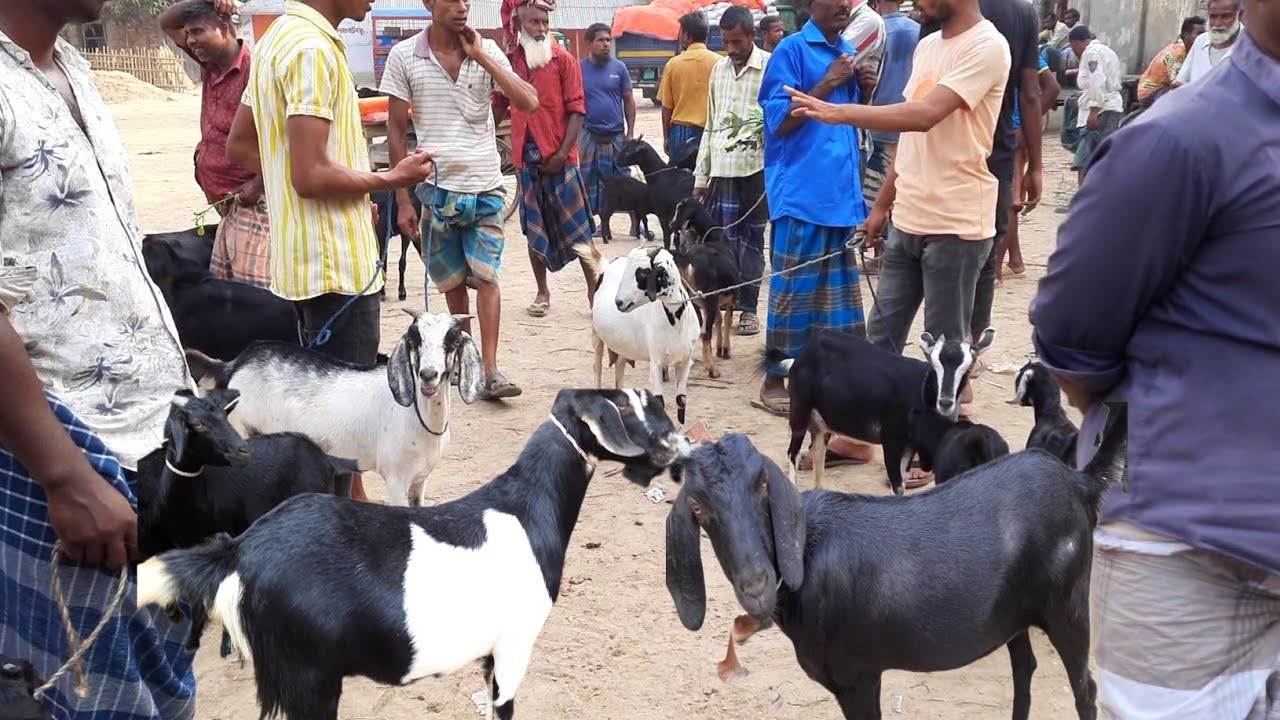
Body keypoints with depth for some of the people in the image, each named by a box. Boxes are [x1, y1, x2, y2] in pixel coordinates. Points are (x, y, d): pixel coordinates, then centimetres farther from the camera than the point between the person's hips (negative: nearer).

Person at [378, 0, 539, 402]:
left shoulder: (487, 51, 1)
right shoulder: (404, 56, -3)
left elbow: (529, 102, -9)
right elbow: (396, 130, 1)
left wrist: (481, 56, -13)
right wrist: (403, 199, -2)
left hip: (486, 186, 0)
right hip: (436, 187, 0)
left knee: (486, 277, -4)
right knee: (452, 281, 10)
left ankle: (490, 370, -4)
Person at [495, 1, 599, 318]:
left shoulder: (563, 59, -3)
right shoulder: (509, 61, 6)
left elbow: (577, 109, -6)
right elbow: (500, 106, 12)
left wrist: (563, 152, -13)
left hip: (558, 157, -4)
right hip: (526, 156, 4)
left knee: (576, 227, -2)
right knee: (534, 228, 11)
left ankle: (594, 290, 5)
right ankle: (542, 292, 21)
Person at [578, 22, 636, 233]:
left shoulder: (619, 67, 1)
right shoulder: (579, 69, 0)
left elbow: (628, 100, 4)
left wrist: (630, 133, 0)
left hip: (616, 134, 0)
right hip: (589, 135, 0)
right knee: (591, 180, 7)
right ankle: (603, 221, 17)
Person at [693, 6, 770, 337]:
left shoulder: (770, 67, -4)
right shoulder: (719, 68, 12)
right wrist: (701, 174, 14)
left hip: (756, 167, -4)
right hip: (721, 167, 4)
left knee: (751, 240, 4)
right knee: (720, 239, 4)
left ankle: (748, 307, 12)